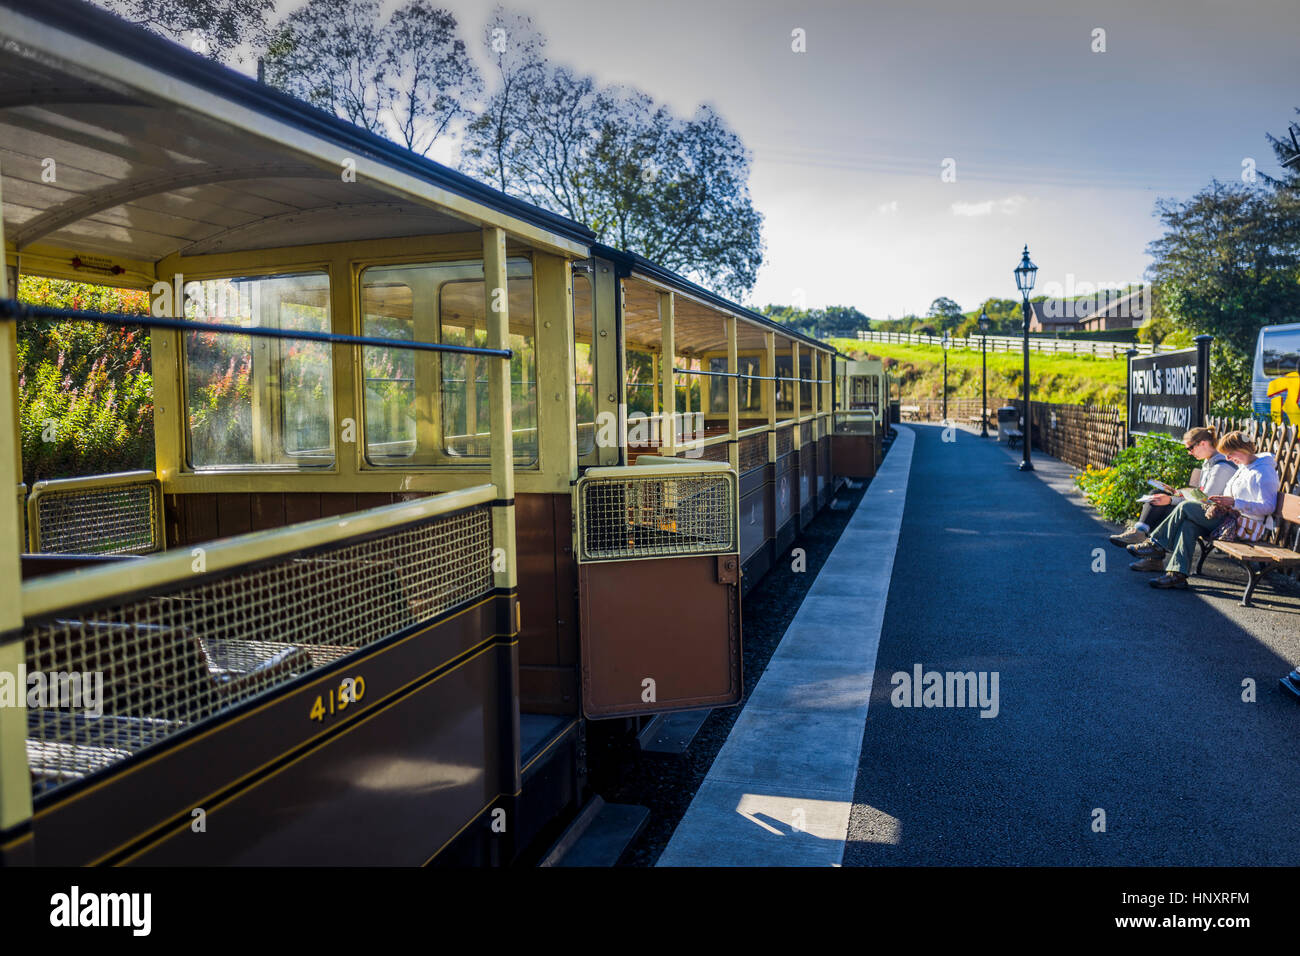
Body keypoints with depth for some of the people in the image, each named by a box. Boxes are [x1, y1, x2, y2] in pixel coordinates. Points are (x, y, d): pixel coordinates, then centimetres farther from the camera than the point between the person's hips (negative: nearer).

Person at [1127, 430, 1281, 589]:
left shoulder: (1263, 472, -14)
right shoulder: (1244, 467, 18)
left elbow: (1268, 506, -22)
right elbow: (1229, 496, 21)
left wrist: (1233, 502, -29)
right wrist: (1219, 504, -2)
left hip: (1246, 527, -9)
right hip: (1234, 519, 9)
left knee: (1185, 507, -13)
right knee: (1189, 525, -13)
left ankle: (1157, 545, -2)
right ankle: (1177, 574, -19)